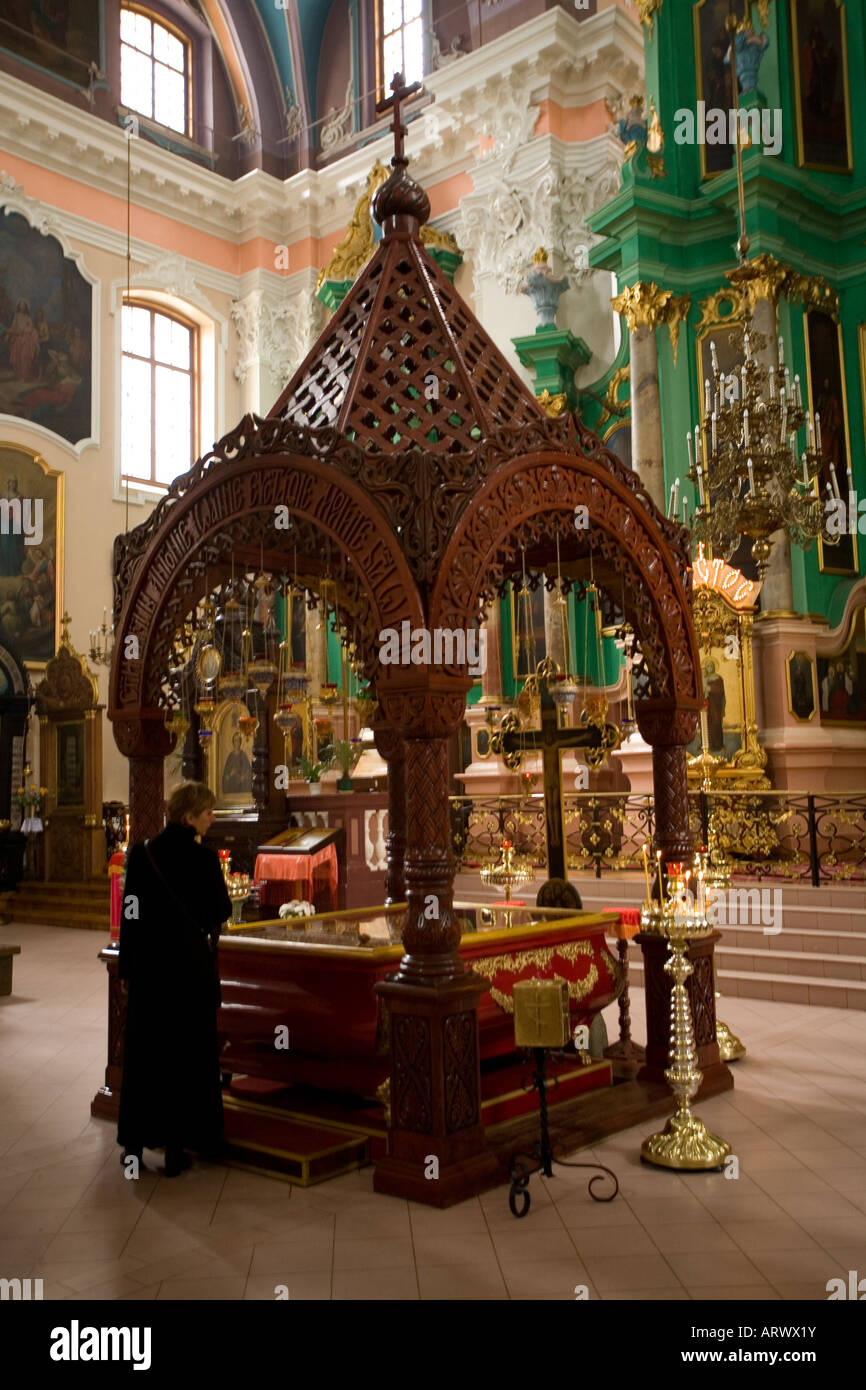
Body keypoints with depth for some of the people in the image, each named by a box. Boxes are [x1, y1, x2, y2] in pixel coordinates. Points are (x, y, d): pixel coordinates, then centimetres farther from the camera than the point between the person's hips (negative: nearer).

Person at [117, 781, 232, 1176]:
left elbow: (129, 914, 1)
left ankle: (135, 1141, 22)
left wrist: (126, 969, 8)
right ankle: (177, 1147, 12)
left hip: (148, 967, 3)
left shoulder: (142, 853, -2)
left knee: (143, 1052, 15)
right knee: (187, 1052, 8)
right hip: (192, 969, -3)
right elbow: (221, 911, -6)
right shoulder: (203, 857, -12)